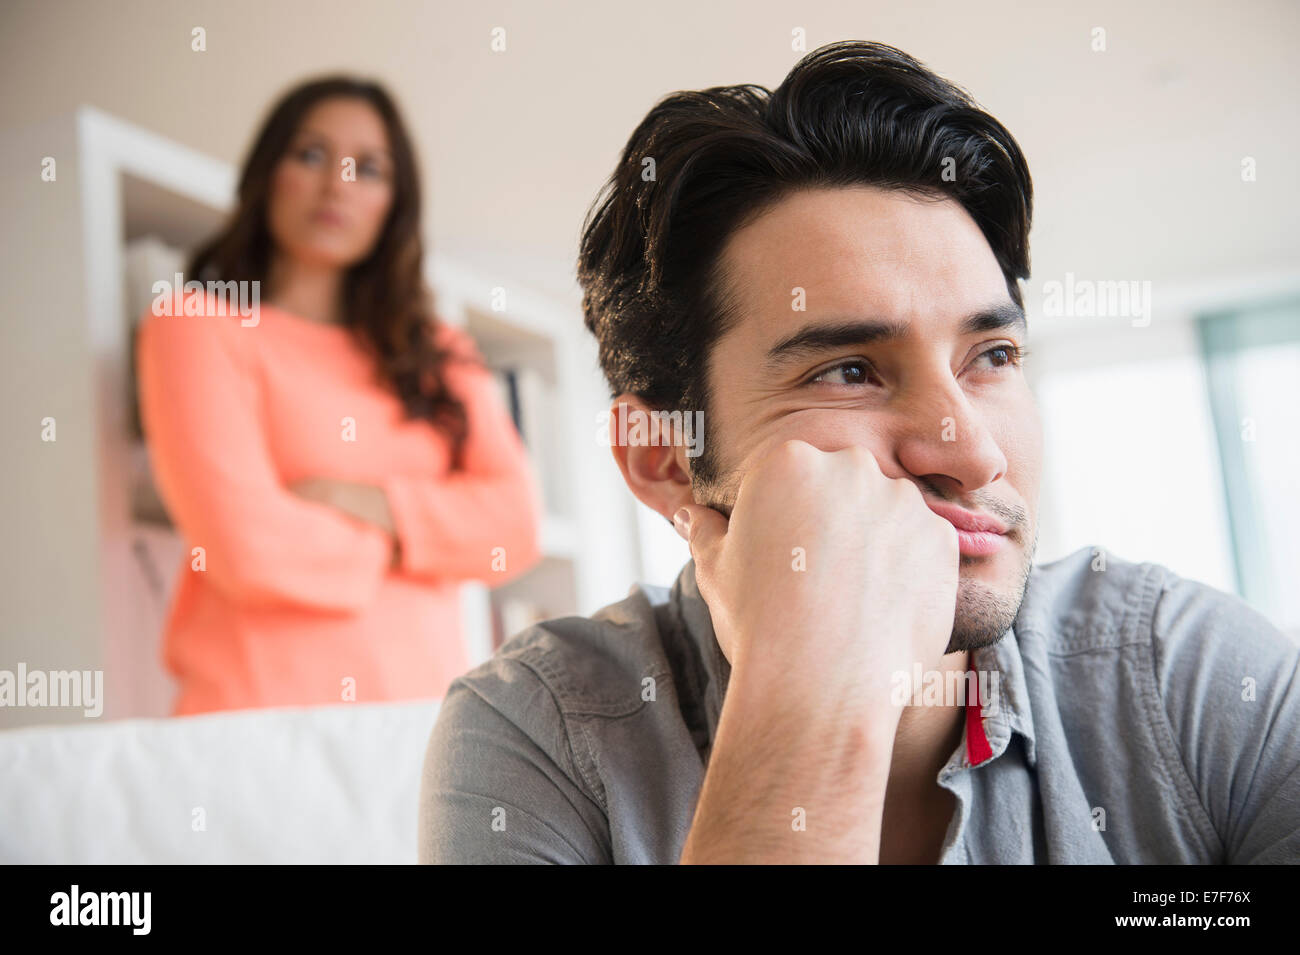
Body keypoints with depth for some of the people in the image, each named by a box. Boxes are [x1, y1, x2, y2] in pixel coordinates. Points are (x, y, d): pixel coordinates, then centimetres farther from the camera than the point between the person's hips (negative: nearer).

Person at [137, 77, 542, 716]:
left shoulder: (439, 352, 19)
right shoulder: (193, 328, 4)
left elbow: (517, 522, 6)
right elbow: (249, 548, -8)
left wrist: (374, 507, -7)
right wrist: (386, 547, 7)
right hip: (265, 708, -3)